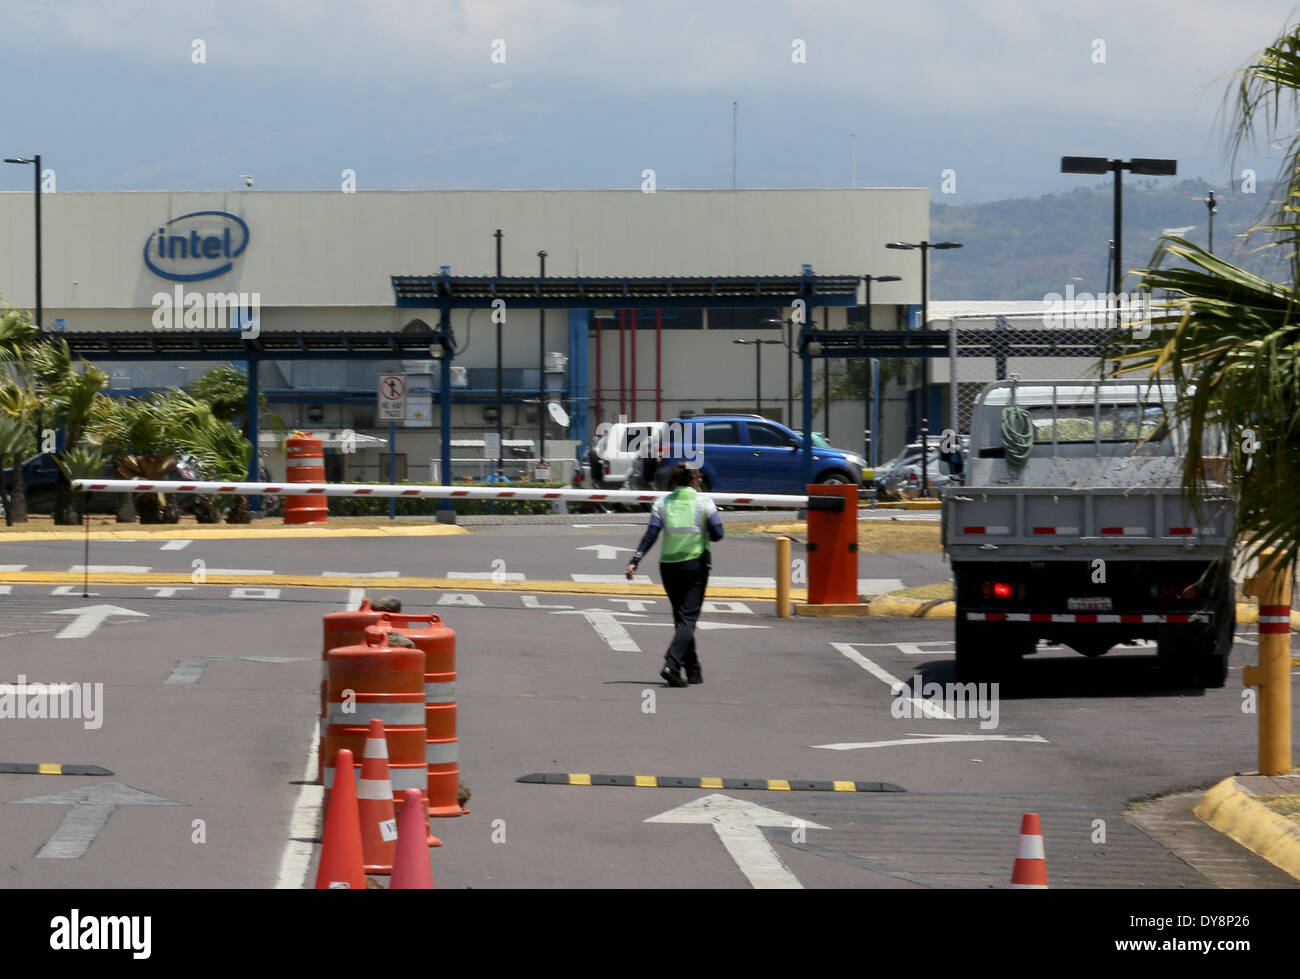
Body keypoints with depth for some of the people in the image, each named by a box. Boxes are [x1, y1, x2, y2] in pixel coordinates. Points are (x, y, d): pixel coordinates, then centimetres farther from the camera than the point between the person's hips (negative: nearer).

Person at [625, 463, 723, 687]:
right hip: (696, 565, -3)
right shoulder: (704, 503, -4)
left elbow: (650, 535, -7)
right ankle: (672, 664, -25)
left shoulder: (662, 503, 2)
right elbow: (717, 534, -8)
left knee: (681, 617, 15)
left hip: (668, 566, 3)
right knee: (688, 618, -5)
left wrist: (634, 561, -8)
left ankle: (694, 671, 21)